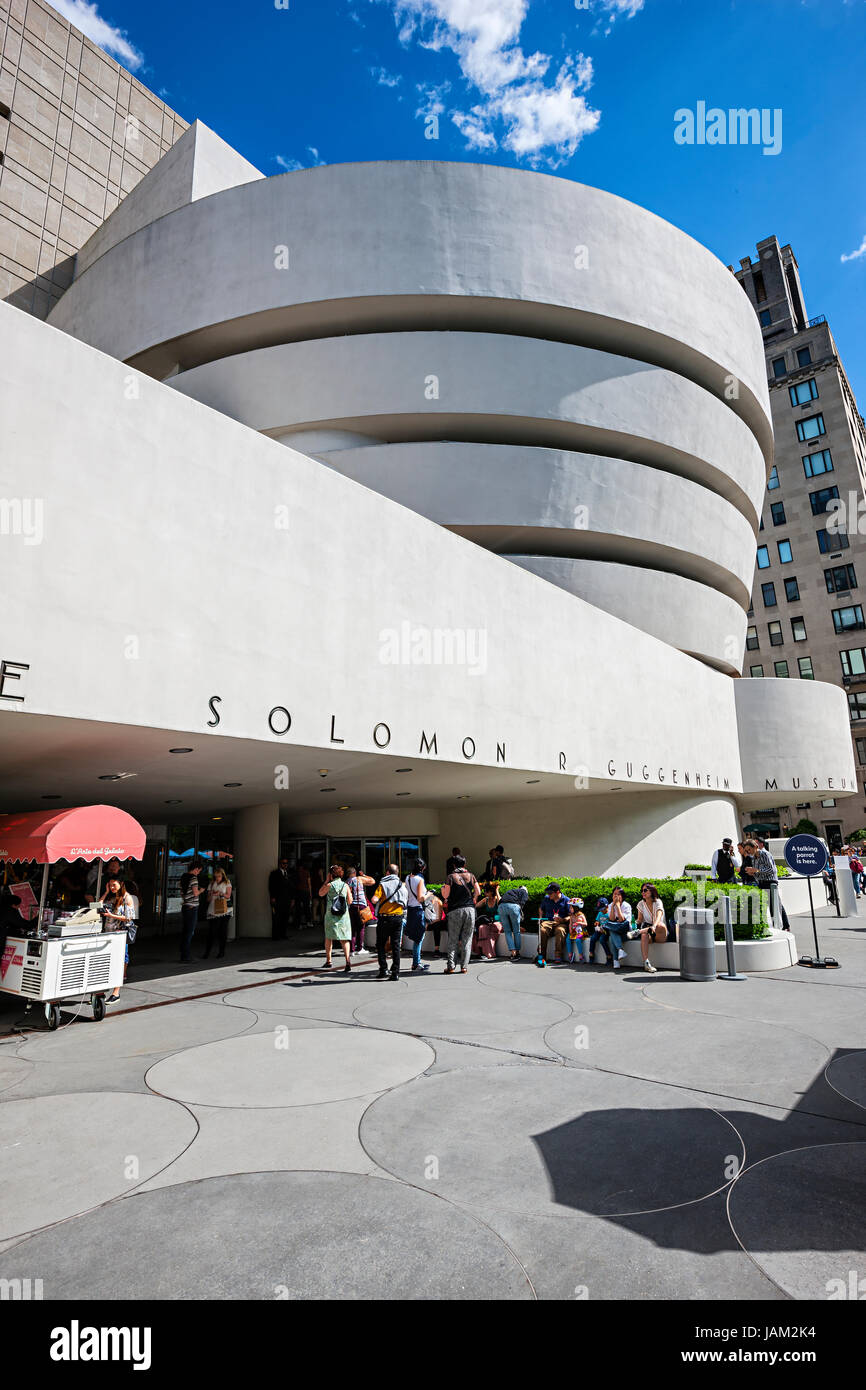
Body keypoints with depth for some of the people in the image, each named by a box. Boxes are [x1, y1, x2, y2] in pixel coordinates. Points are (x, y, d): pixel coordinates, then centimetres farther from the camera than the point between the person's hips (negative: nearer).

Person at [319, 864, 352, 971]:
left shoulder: (329, 885, -7)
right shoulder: (345, 885, -2)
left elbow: (320, 894, 11)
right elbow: (349, 901, 2)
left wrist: (326, 881, 9)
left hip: (330, 915, -1)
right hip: (343, 916, 1)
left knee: (328, 937, 16)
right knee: (344, 938, 1)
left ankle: (328, 961, 24)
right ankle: (347, 960, -15)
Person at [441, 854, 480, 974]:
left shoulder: (451, 877, -3)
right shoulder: (471, 876, 5)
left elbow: (445, 895, -6)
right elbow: (478, 892, 5)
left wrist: (442, 888, 14)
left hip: (455, 911, -2)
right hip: (470, 909, 2)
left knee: (453, 940, 5)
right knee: (467, 939, 8)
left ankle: (451, 966, 2)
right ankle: (464, 966, 7)